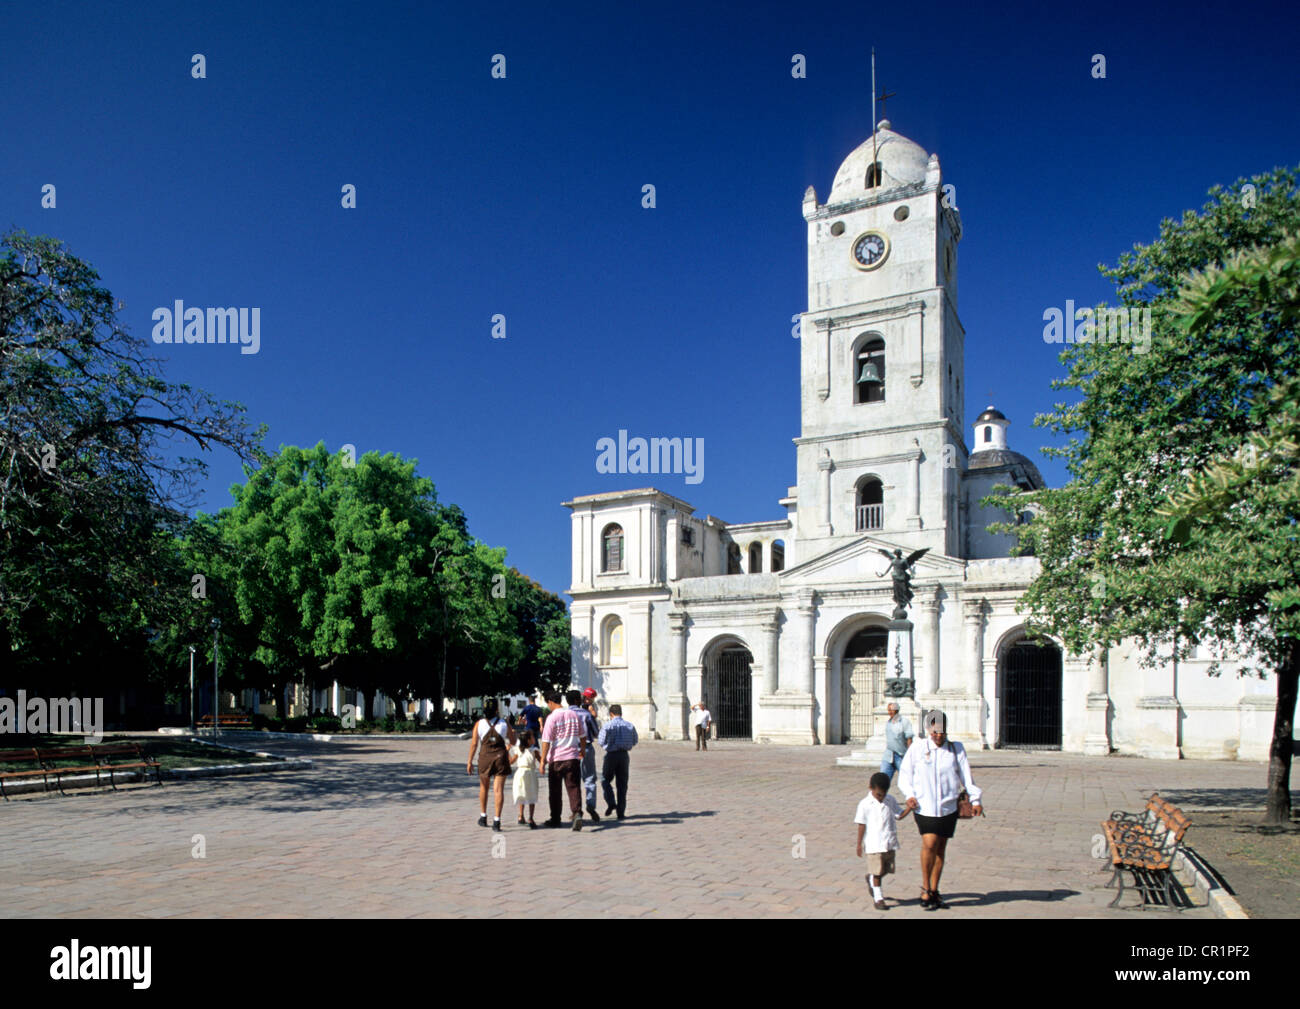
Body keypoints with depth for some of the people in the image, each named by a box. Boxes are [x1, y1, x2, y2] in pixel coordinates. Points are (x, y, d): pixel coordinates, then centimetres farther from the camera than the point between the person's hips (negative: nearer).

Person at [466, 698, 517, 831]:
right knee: (499, 789, -3)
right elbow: (513, 742, 9)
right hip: (501, 757, -1)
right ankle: (497, 820, -11)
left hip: (485, 757, 1)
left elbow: (474, 743, -4)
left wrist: (470, 761, 0)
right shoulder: (504, 723, 1)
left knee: (484, 787, 21)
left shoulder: (479, 724, -1)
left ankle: (483, 816, 26)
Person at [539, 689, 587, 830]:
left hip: (556, 758, -3)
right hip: (573, 757, 3)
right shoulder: (574, 714, 4)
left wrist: (543, 759, -8)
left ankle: (555, 819, 20)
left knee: (555, 790, 11)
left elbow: (546, 741, -13)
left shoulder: (551, 718, -12)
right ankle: (577, 813, -17)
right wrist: (583, 750, 29)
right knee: (573, 787, 3)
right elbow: (582, 735, 14)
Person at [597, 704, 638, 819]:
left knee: (605, 779, 15)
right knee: (622, 784, 9)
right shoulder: (630, 726, 3)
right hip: (624, 755, 3)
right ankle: (621, 812, 10)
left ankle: (611, 803, -2)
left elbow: (602, 742, -9)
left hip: (611, 755, -3)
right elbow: (634, 742, 9)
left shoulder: (607, 725, -8)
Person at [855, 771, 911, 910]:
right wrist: (859, 844, -5)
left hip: (890, 844, 5)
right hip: (874, 845, -5)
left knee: (886, 870, 14)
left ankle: (870, 878, 42)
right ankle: (878, 898, 11)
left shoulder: (891, 800, 4)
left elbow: (899, 815, 13)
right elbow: (861, 825, -6)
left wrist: (910, 808, -4)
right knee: (877, 872, -1)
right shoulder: (865, 804, -9)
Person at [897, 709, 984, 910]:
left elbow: (966, 775, 7)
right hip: (924, 806, -3)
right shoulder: (917, 748, 1)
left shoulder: (956, 749, 6)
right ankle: (925, 888, 1)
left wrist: (975, 799, -3)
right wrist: (909, 795, -8)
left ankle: (933, 891, 22)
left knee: (941, 848, 8)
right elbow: (905, 774, 6)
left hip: (948, 807, 3)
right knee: (929, 843, -17)